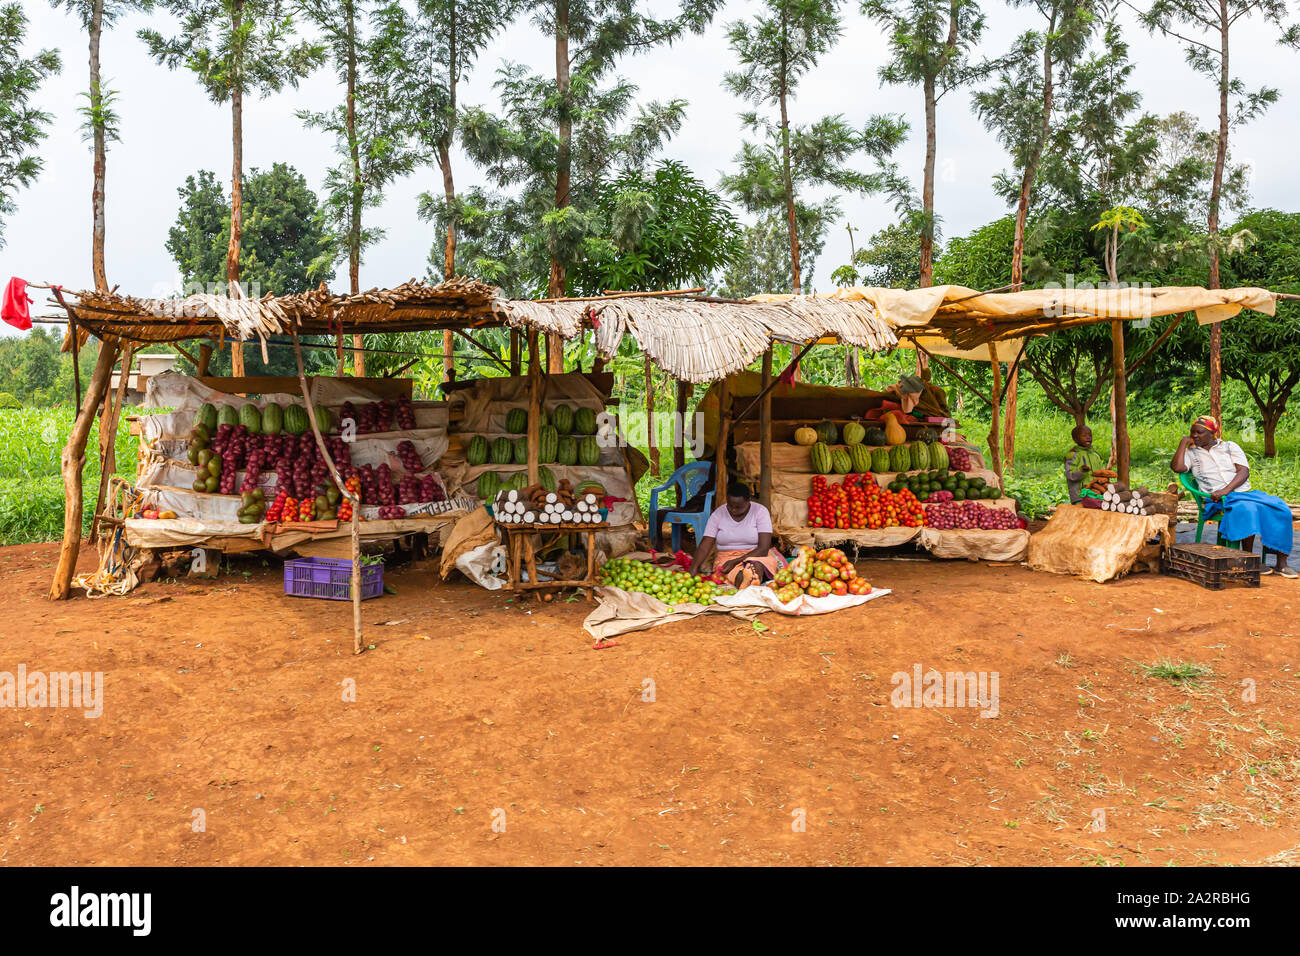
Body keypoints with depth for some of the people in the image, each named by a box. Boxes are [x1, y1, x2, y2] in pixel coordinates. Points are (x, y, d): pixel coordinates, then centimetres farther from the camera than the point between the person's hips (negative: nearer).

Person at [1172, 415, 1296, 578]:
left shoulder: (1230, 447, 15)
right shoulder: (1191, 452, 14)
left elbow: (1244, 471, 1)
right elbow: (1177, 467, -8)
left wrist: (1226, 490, -16)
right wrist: (1184, 442, 1)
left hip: (1246, 492, 3)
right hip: (1218, 500, -3)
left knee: (1280, 509, -22)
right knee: (1246, 510, -35)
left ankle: (1281, 563, -17)